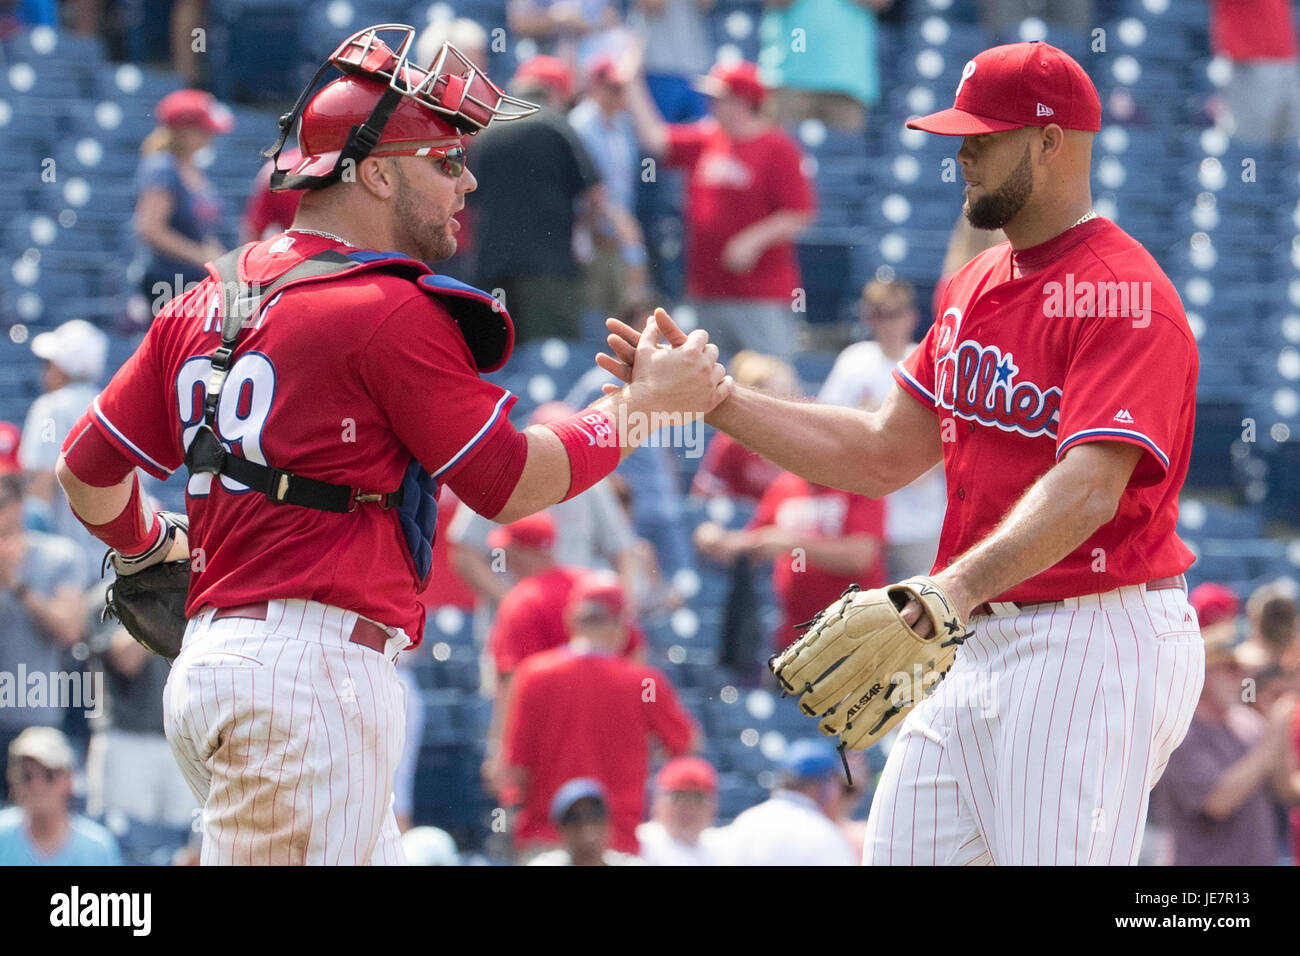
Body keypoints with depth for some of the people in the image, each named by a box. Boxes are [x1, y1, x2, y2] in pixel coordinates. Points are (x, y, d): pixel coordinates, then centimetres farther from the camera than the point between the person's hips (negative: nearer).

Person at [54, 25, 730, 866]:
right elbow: (510, 483, -5)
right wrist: (647, 402, 6)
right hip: (311, 666, -9)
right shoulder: (391, 313, -9)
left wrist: (147, 548, 39)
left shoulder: (206, 304, 15)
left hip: (210, 661, 9)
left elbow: (90, 467, 18)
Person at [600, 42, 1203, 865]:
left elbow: (1089, 488, -28)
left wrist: (960, 585, -43)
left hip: (1093, 642, -9)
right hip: (983, 639, 9)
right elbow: (883, 457, 18)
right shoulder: (975, 287, 16)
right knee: (898, 852, 8)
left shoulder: (1126, 295, -16)